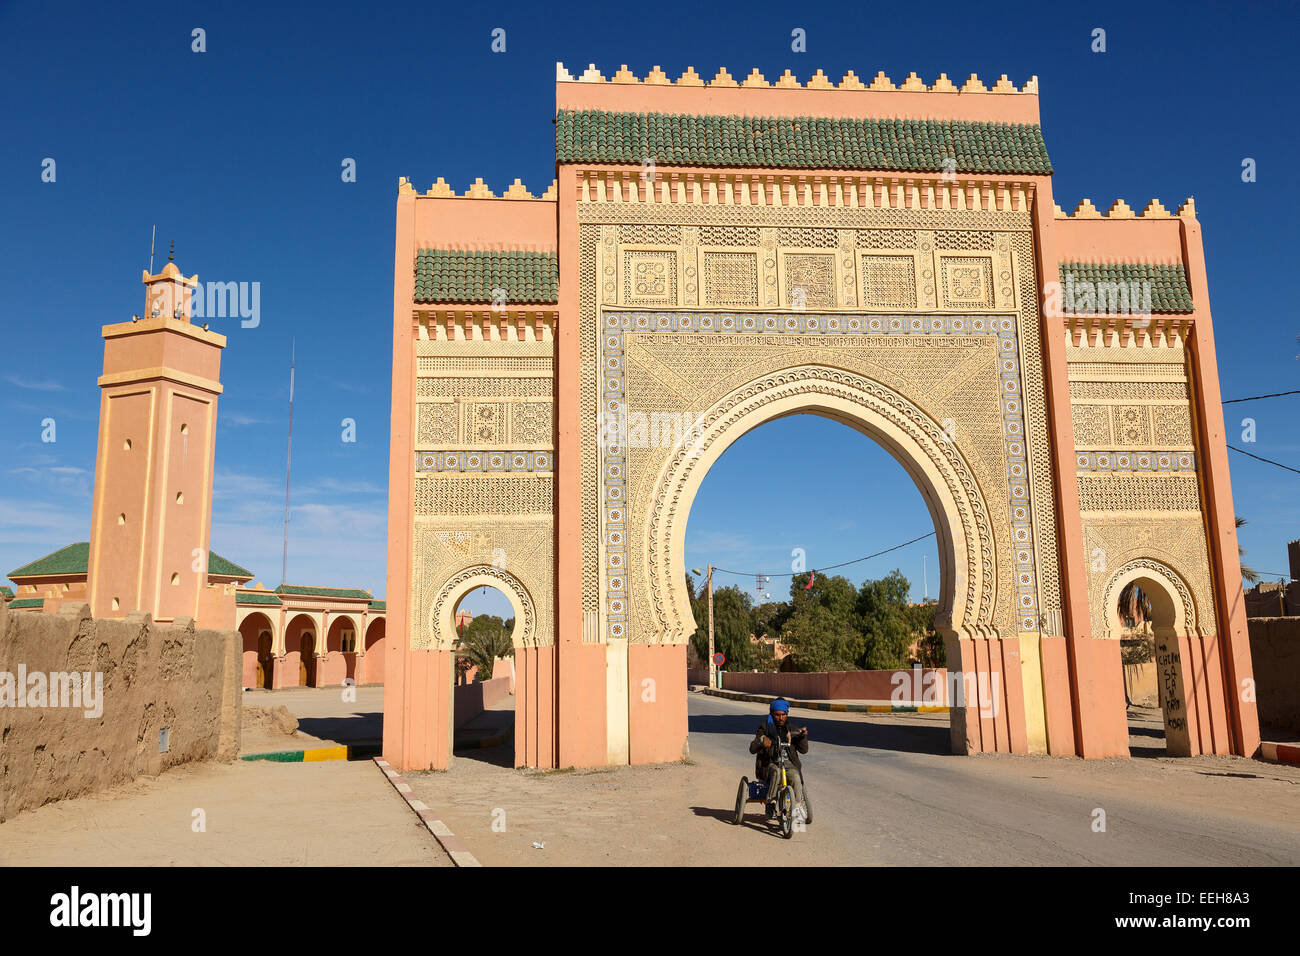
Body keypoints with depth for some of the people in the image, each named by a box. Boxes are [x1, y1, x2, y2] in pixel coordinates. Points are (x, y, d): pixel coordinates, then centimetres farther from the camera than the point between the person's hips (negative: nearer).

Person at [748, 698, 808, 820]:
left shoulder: (791, 730, 12)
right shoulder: (765, 728, 6)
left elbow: (803, 750, 4)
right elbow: (752, 749, -4)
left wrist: (803, 736, -15)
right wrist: (761, 740, -25)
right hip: (769, 765, -2)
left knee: (795, 777, -30)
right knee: (776, 772, -35)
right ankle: (771, 803, -24)